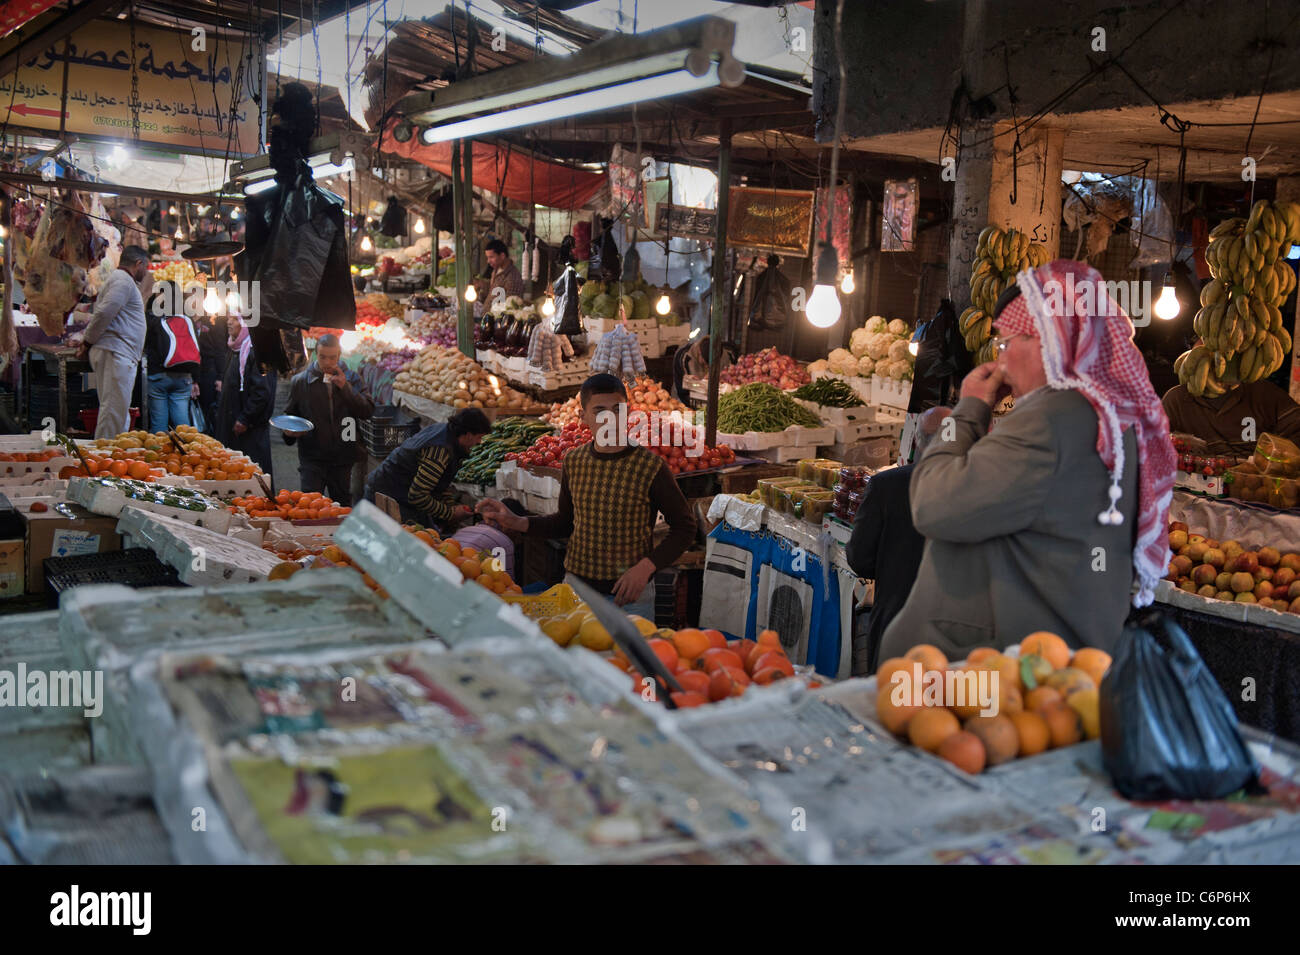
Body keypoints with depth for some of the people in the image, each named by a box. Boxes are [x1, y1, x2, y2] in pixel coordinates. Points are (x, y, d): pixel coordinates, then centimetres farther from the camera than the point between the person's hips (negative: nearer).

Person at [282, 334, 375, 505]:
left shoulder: (351, 379, 5)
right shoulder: (300, 381, 5)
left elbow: (367, 412, -6)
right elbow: (290, 415, 14)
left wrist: (345, 388, -17)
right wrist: (290, 432, -8)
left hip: (342, 458, 1)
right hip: (312, 457, -1)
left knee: (343, 508, 11)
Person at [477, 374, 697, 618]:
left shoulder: (650, 467, -13)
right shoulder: (573, 462, 0)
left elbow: (684, 527, -5)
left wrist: (646, 567, -17)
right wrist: (516, 522, 1)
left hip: (631, 594, -3)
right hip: (576, 583, 4)